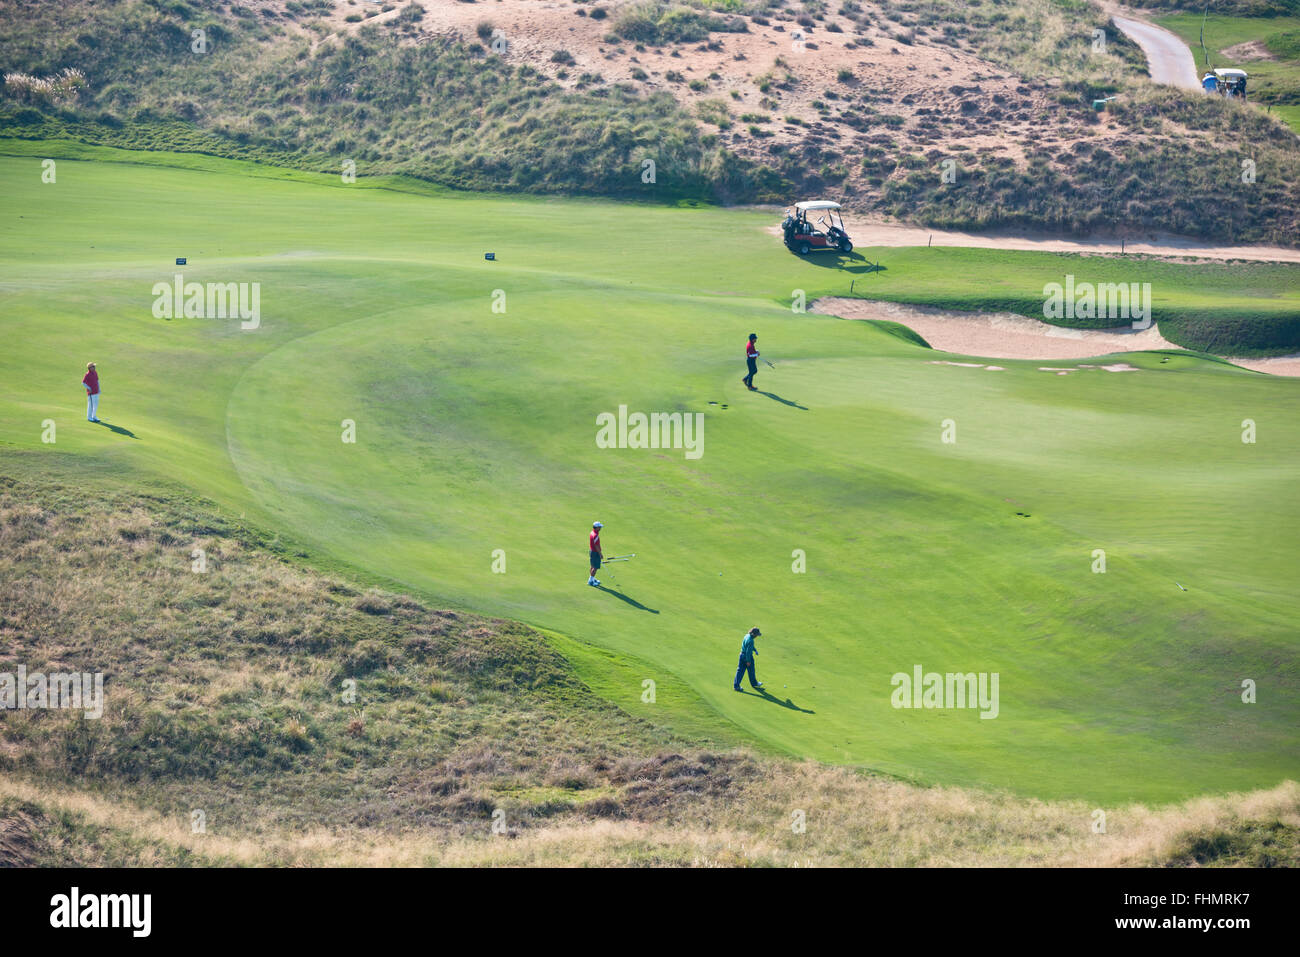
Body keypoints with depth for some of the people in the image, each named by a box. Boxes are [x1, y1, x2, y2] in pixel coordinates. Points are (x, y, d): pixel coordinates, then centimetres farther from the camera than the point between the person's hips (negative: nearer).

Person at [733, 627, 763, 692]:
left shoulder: (747, 635, 1)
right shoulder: (750, 641, -28)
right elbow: (748, 651, -26)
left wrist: (755, 650, 12)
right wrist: (748, 661, -19)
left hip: (742, 655, 8)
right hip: (748, 657, -8)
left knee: (740, 670, 9)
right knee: (751, 670, 15)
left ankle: (736, 686, 8)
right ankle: (754, 683, 36)